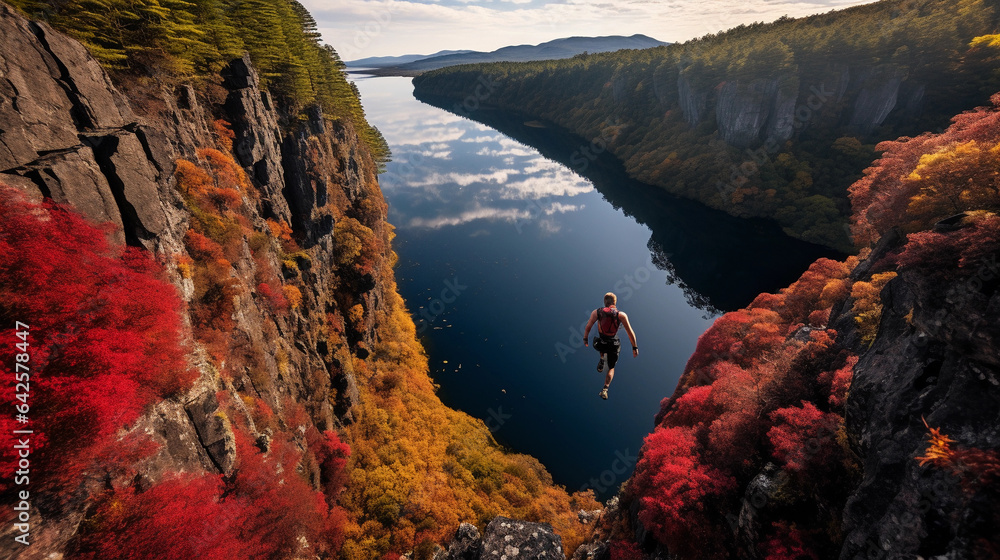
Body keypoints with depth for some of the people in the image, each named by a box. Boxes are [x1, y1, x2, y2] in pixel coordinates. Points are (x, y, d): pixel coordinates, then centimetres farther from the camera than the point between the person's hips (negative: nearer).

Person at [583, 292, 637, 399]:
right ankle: (605, 389, 9)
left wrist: (585, 339, 13)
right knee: (611, 368, 23)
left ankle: (602, 359, 30)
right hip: (613, 345, -1)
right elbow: (630, 332, -6)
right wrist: (634, 347, 4)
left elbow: (587, 328, -4)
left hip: (599, 344, 1)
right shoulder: (621, 315, -9)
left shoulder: (596, 312, -8)